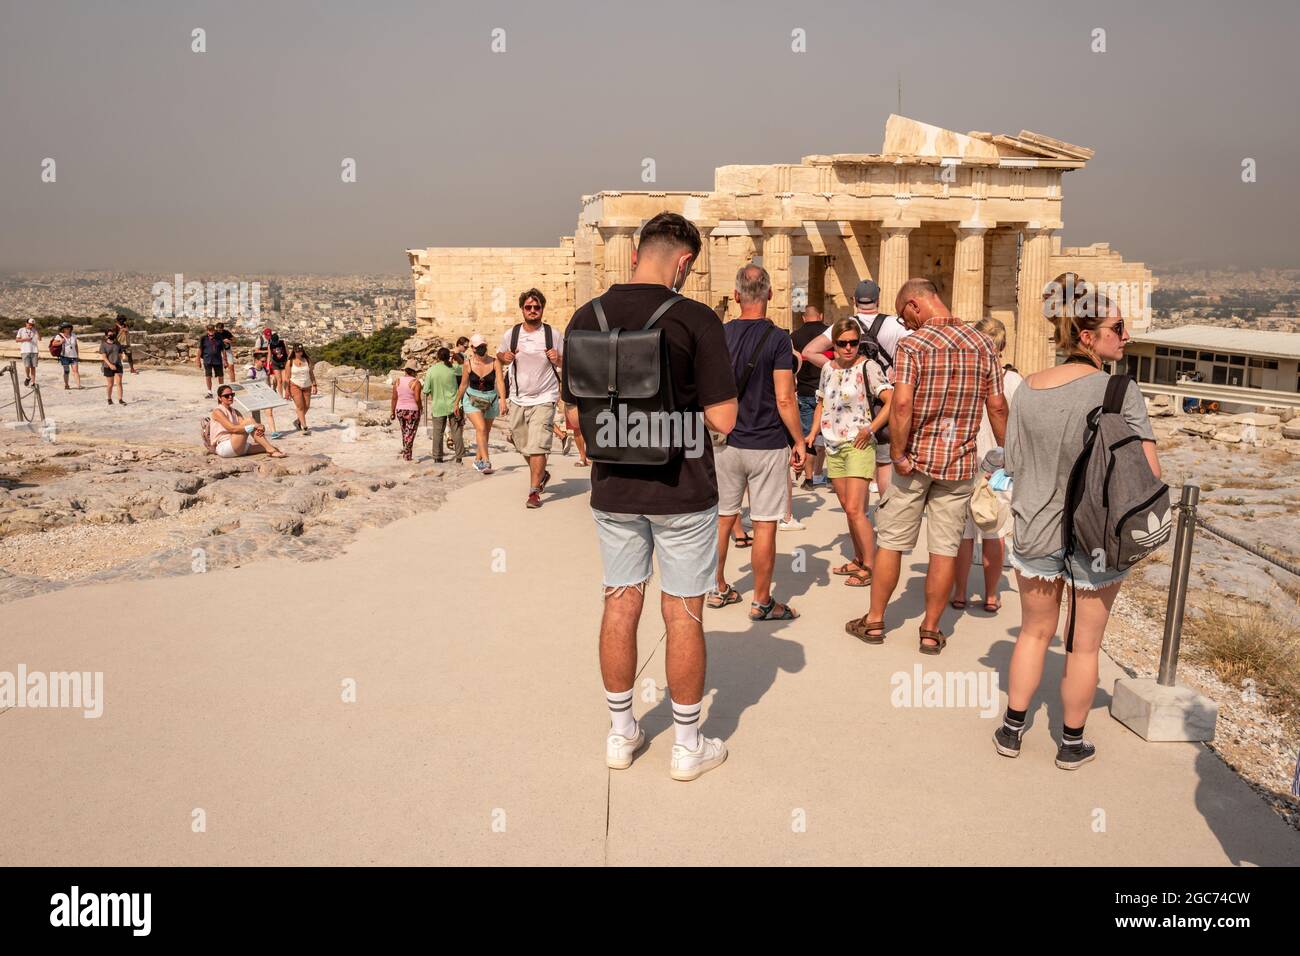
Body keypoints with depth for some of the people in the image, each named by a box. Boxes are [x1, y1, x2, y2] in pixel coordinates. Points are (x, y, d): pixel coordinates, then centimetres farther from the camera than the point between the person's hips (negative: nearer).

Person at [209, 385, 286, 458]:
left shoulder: (235, 412, 19)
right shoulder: (217, 412, -4)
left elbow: (242, 426, 2)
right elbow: (232, 428, -19)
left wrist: (259, 429, -21)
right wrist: (254, 426, -26)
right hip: (223, 448, -8)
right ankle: (270, 449, -27)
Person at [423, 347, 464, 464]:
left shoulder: (431, 370, -7)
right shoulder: (452, 369, -8)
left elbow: (426, 390, -6)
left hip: (438, 406, 0)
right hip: (453, 404, 0)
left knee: (437, 432, 9)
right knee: (456, 431, 6)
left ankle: (437, 457, 12)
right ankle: (459, 457, 6)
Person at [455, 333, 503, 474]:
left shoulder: (495, 362, -11)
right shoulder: (468, 364, -9)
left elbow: (500, 381, -21)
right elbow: (463, 385, 4)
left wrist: (502, 399, -36)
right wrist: (457, 402, 12)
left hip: (490, 400, 2)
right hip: (472, 400, -2)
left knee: (485, 432, 13)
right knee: (481, 428, -20)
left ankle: (478, 460, 32)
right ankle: (486, 462, -23)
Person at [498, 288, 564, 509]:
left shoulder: (552, 335, -3)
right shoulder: (510, 335, 2)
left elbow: (566, 363, 7)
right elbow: (499, 357, 18)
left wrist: (557, 360, -16)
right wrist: (504, 358, -6)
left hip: (543, 399, -4)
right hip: (517, 400, 4)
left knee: (537, 447, -13)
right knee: (523, 446, 15)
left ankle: (534, 492, -7)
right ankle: (542, 474, 41)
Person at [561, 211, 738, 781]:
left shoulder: (586, 319, -1)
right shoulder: (694, 319, -14)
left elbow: (575, 415, 4)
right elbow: (722, 418, -15)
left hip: (613, 489, 4)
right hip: (682, 490, -4)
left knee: (620, 606, 14)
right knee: (683, 614, 7)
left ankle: (621, 734, 27)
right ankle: (687, 746, 19)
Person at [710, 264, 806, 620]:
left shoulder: (719, 334, 1)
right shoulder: (777, 339, -12)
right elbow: (784, 399, -15)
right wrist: (799, 441, -5)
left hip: (726, 442, 4)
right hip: (767, 444, -4)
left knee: (724, 518, 16)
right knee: (764, 525, 4)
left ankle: (719, 589, 27)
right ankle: (761, 602, 11)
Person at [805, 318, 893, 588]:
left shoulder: (867, 367, -10)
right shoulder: (828, 368, 9)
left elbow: (892, 401, -16)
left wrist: (870, 429, -18)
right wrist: (812, 435, 9)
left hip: (857, 446, -6)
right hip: (833, 447, 6)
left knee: (854, 509, -12)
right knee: (848, 508, 13)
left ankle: (870, 566, -2)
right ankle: (858, 560, 25)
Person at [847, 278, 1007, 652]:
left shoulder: (913, 344, -12)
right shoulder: (982, 344, 2)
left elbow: (902, 404, -22)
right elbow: (997, 407, 4)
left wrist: (898, 454, -14)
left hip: (915, 459, -3)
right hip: (959, 463, 3)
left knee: (891, 542, 10)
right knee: (944, 550, 8)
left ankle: (874, 621, 21)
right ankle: (931, 631, 15)